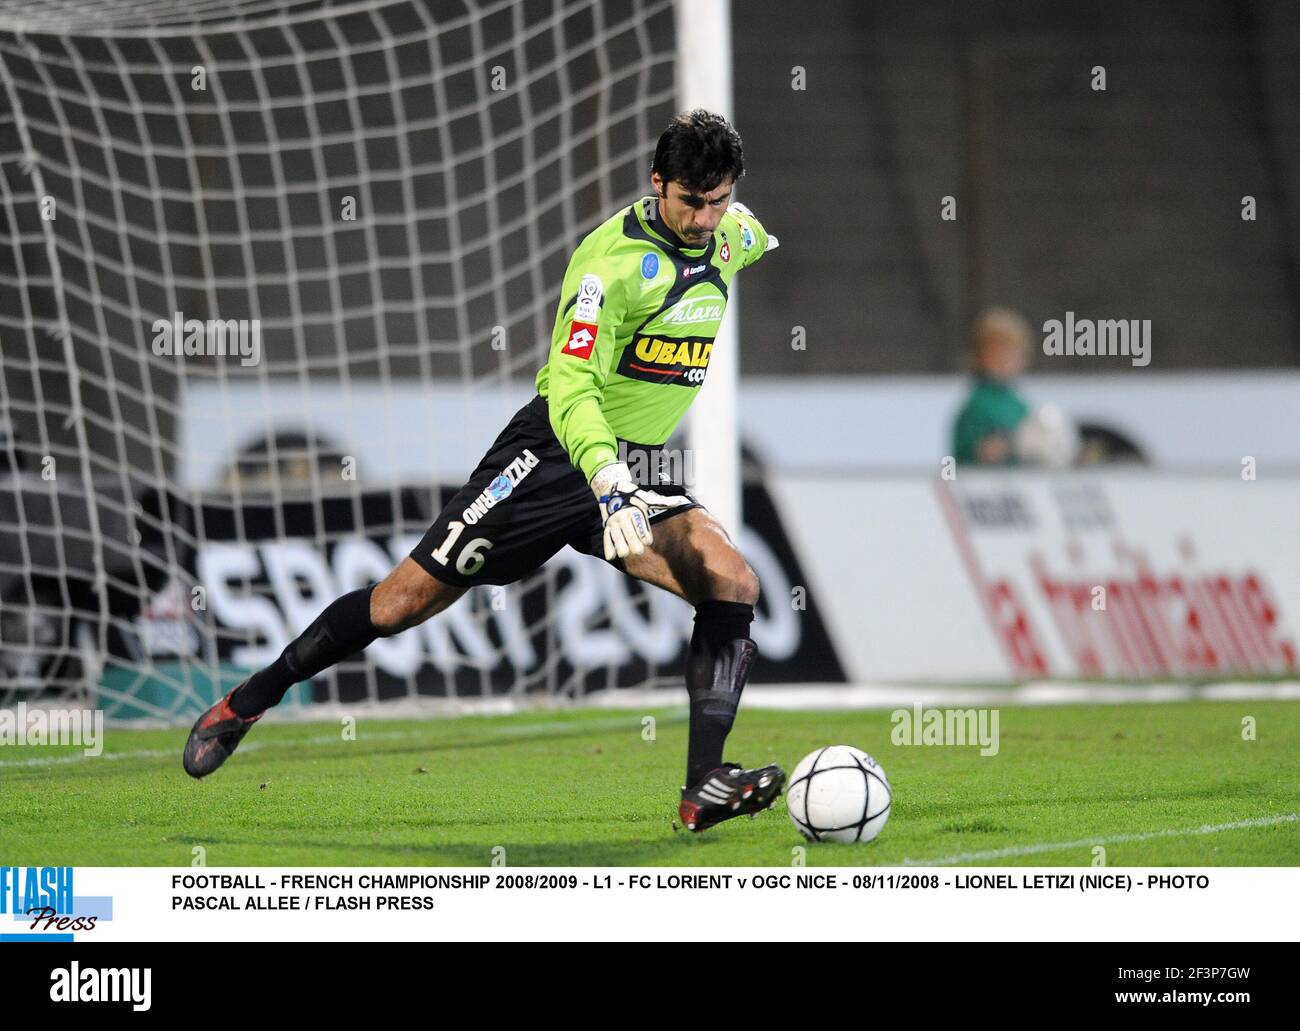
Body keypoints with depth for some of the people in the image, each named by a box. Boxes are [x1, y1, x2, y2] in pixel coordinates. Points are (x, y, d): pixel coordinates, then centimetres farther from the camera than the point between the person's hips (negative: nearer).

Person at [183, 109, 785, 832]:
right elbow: (571, 387, -29)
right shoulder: (614, 257, -21)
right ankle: (250, 701, 15)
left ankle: (705, 789, -25)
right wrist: (609, 485, -43)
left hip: (638, 471, 5)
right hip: (554, 455, -5)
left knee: (733, 580, -20)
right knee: (406, 599, -4)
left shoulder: (735, 232, 1)